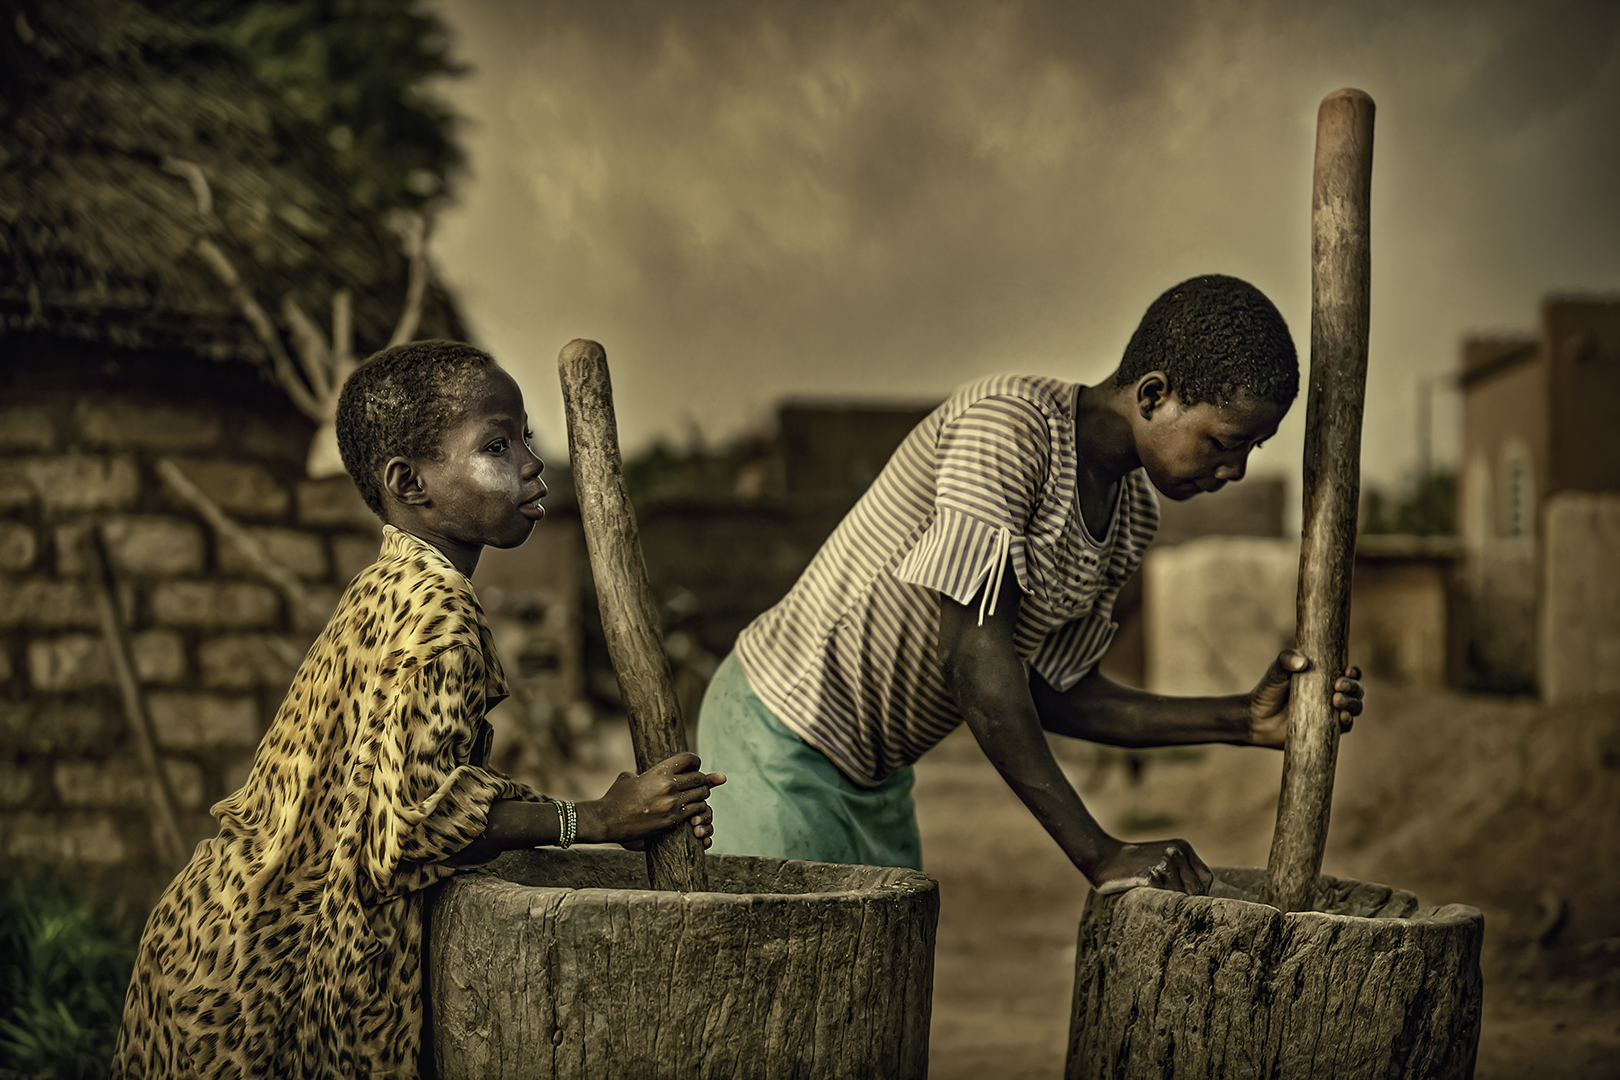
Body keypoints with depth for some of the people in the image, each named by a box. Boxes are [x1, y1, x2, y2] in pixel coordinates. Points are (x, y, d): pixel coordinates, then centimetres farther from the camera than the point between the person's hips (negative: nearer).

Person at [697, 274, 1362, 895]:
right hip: (778, 738, -8)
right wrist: (1099, 855, -31)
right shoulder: (1009, 422, -26)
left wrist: (1244, 722, -7)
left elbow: (1050, 693, 3)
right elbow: (975, 656, -31)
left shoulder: (1132, 519, 1)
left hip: (877, 777, 9)